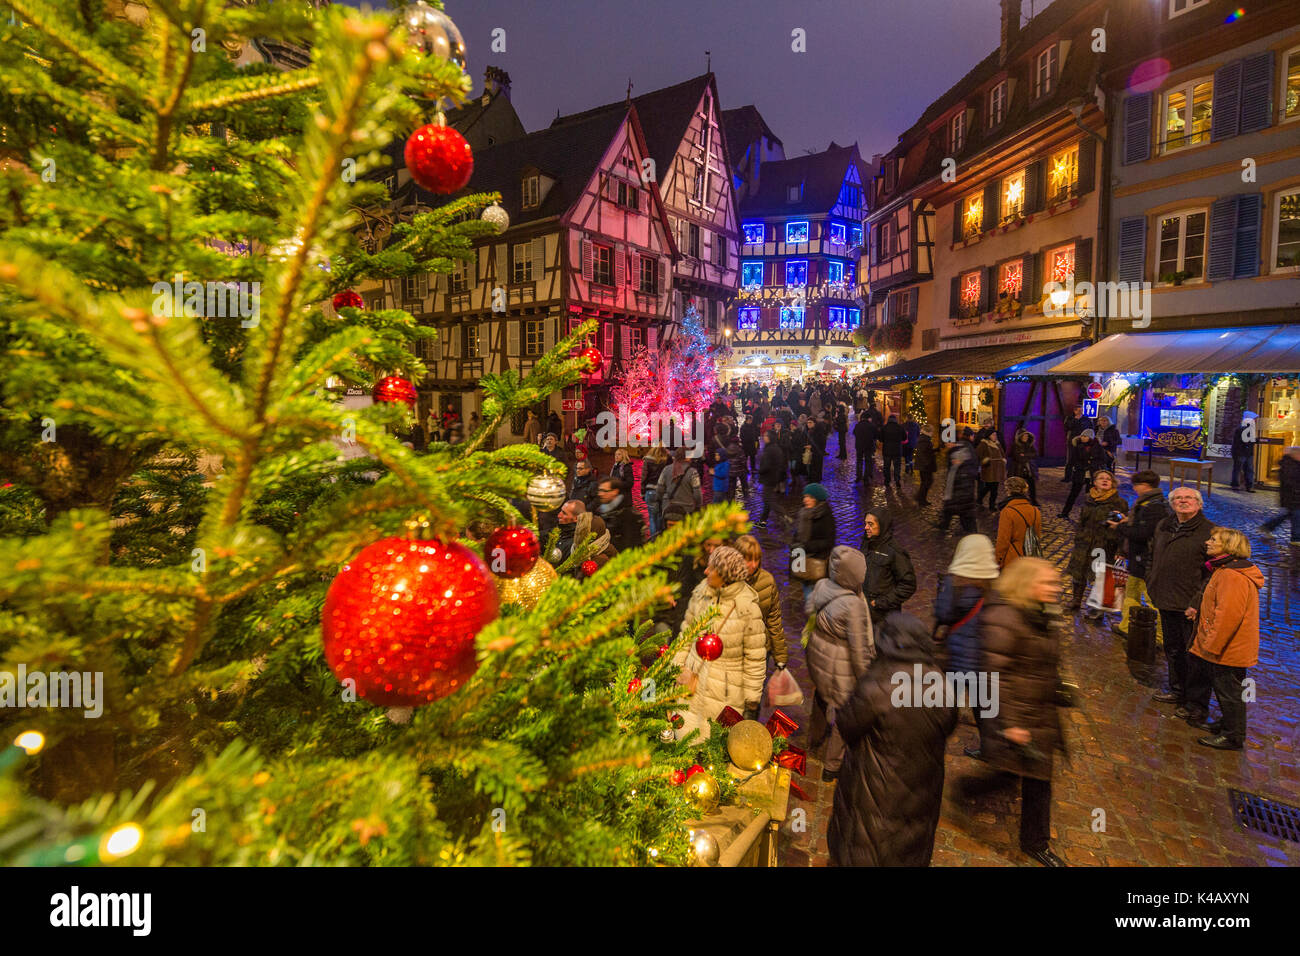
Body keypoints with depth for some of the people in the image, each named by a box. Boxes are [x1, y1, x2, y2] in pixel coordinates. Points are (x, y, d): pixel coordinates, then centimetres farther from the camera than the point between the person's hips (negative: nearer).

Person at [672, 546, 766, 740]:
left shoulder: (747, 607, -18)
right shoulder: (701, 592, -3)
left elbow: (755, 656, -9)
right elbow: (687, 631, 12)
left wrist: (752, 696, -4)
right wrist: (677, 665, 11)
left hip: (726, 690, -4)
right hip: (694, 679, 4)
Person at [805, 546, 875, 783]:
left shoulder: (821, 586, -13)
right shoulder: (853, 605, -33)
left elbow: (808, 608, 6)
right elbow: (859, 648, -24)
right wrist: (865, 679, -12)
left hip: (817, 656, 7)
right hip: (840, 668, -7)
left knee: (821, 697, 32)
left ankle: (816, 736, 60)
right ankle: (832, 766, 33)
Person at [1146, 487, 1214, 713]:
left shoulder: (1209, 531, -11)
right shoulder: (1163, 527, 9)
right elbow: (1153, 556, 23)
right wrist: (1152, 584, 14)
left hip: (1191, 606, -7)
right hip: (1166, 602, 7)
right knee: (1172, 650, 20)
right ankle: (1177, 690, 36)